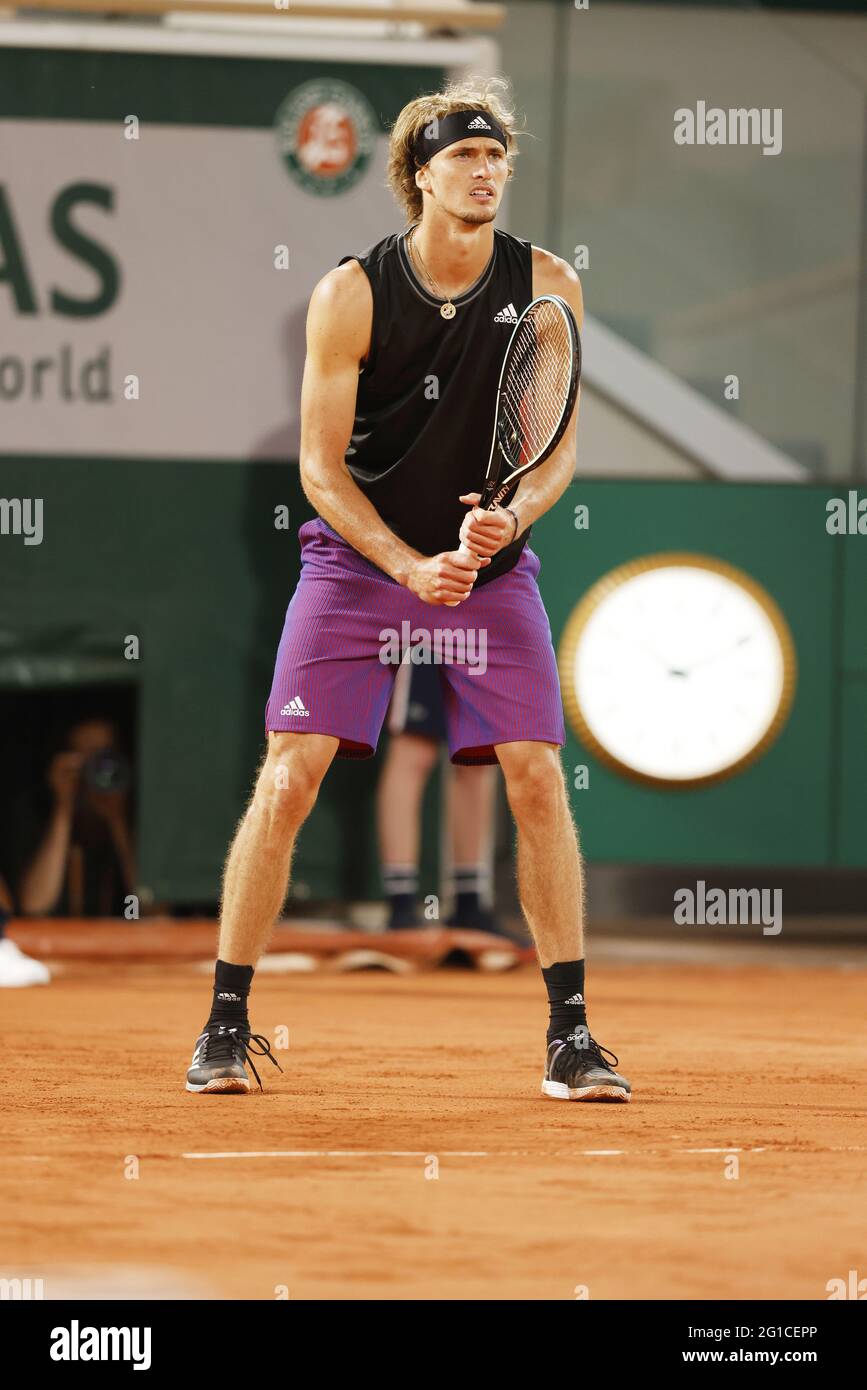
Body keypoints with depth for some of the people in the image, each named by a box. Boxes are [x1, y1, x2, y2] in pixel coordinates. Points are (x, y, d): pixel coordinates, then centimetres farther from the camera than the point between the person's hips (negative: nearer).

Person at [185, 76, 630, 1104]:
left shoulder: (545, 285, -6)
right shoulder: (350, 295, -11)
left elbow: (560, 447, -4)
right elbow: (321, 466, -8)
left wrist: (511, 517, -25)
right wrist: (409, 565, -20)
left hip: (492, 566, 2)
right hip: (357, 554, -2)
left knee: (538, 779, -8)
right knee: (289, 777, -10)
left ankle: (569, 1036, 1)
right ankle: (226, 1026, 0)